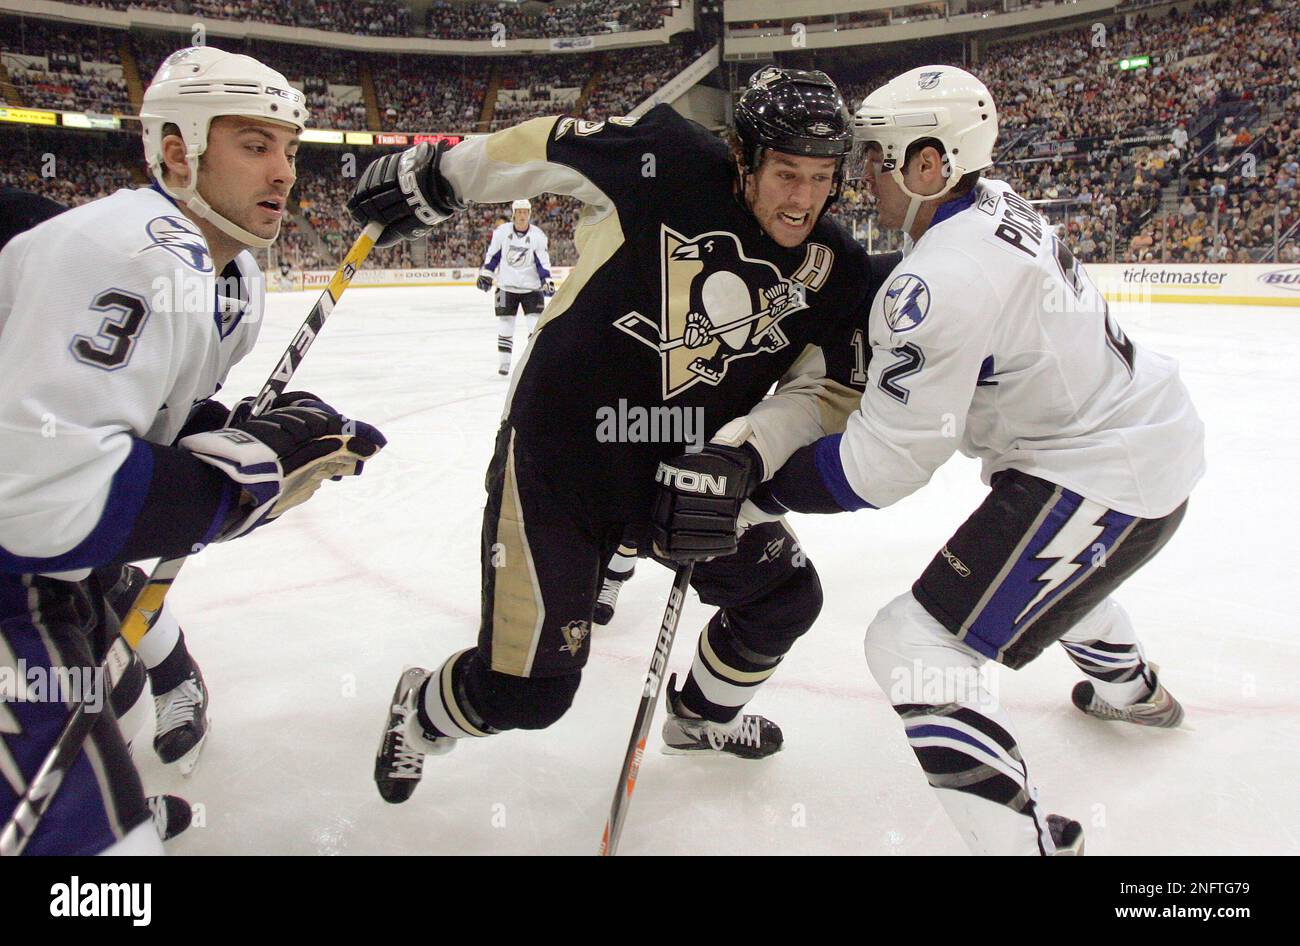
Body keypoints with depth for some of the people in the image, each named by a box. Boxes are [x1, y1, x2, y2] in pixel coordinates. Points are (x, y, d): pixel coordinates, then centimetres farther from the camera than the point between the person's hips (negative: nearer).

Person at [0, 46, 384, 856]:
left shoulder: (236, 277, 6)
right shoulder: (129, 257, -27)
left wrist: (252, 432, -4)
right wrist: (258, 465, -26)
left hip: (72, 566, 10)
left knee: (172, 714, 25)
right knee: (96, 827, -14)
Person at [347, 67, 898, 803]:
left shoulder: (837, 269, -4)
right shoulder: (667, 162, -17)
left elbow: (826, 390, -3)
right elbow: (548, 146, -4)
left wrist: (742, 451, -21)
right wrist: (436, 178, 5)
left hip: (688, 460, 6)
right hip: (560, 453, -5)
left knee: (785, 597, 11)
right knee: (527, 690, -6)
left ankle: (703, 715, 42)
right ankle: (423, 710, 31)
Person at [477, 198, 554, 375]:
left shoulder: (538, 235, -7)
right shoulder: (501, 231, -4)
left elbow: (543, 261, -6)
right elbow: (492, 254, 6)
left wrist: (547, 281, -14)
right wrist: (485, 274, 4)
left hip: (531, 287, -1)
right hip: (506, 286, 1)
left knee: (536, 325, -6)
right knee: (505, 325, 4)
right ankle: (503, 362, 13)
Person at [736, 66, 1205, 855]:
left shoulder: (943, 279, -27)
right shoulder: (995, 203, 1)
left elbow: (881, 464, -24)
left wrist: (757, 492, -17)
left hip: (1100, 479, -10)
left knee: (911, 642, -11)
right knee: (1043, 561, 40)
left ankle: (1025, 838, -6)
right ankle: (1130, 686, 65)